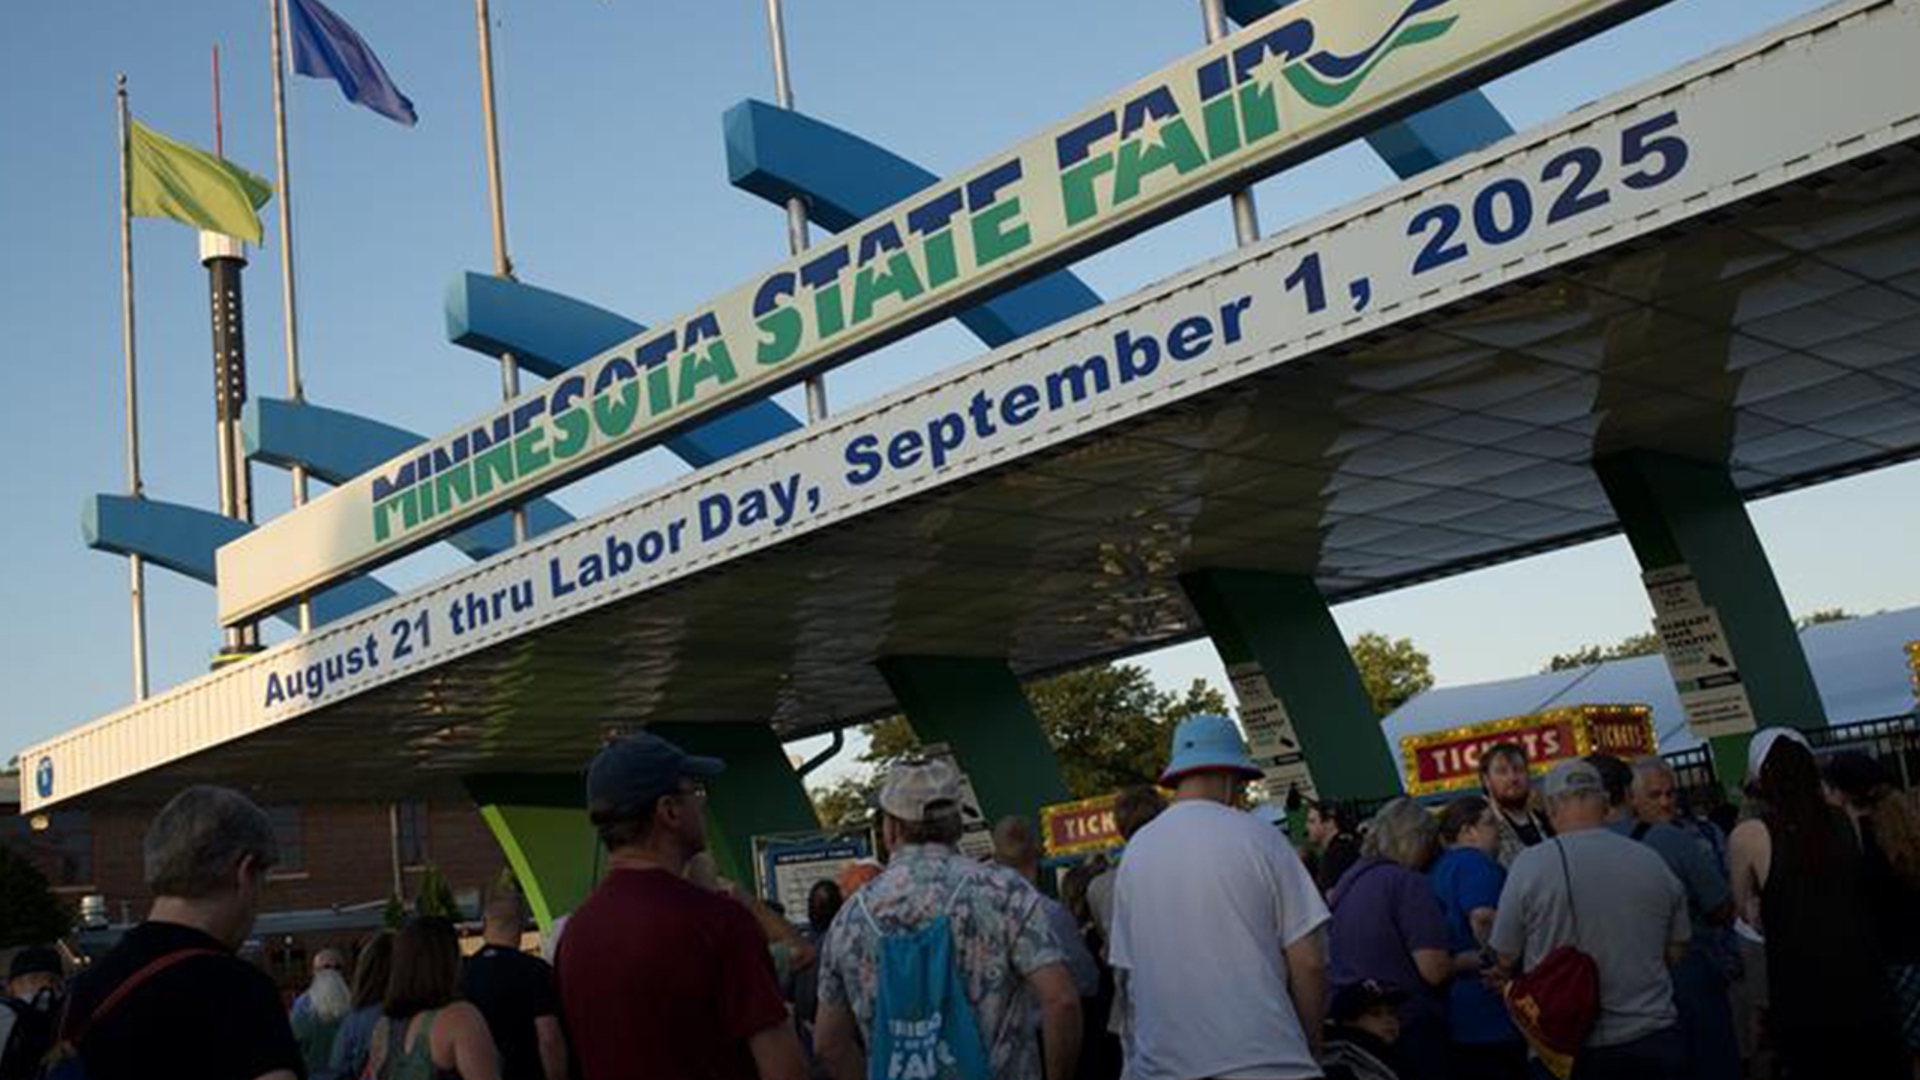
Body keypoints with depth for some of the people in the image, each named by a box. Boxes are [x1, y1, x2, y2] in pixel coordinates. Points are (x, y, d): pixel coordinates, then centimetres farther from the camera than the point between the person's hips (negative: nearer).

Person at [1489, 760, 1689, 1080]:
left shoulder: (1530, 864, -12)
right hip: (1656, 1039, 2)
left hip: (1571, 1049, -2)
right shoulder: (1651, 861, -2)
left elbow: (1506, 960, -4)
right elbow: (1676, 952, 8)